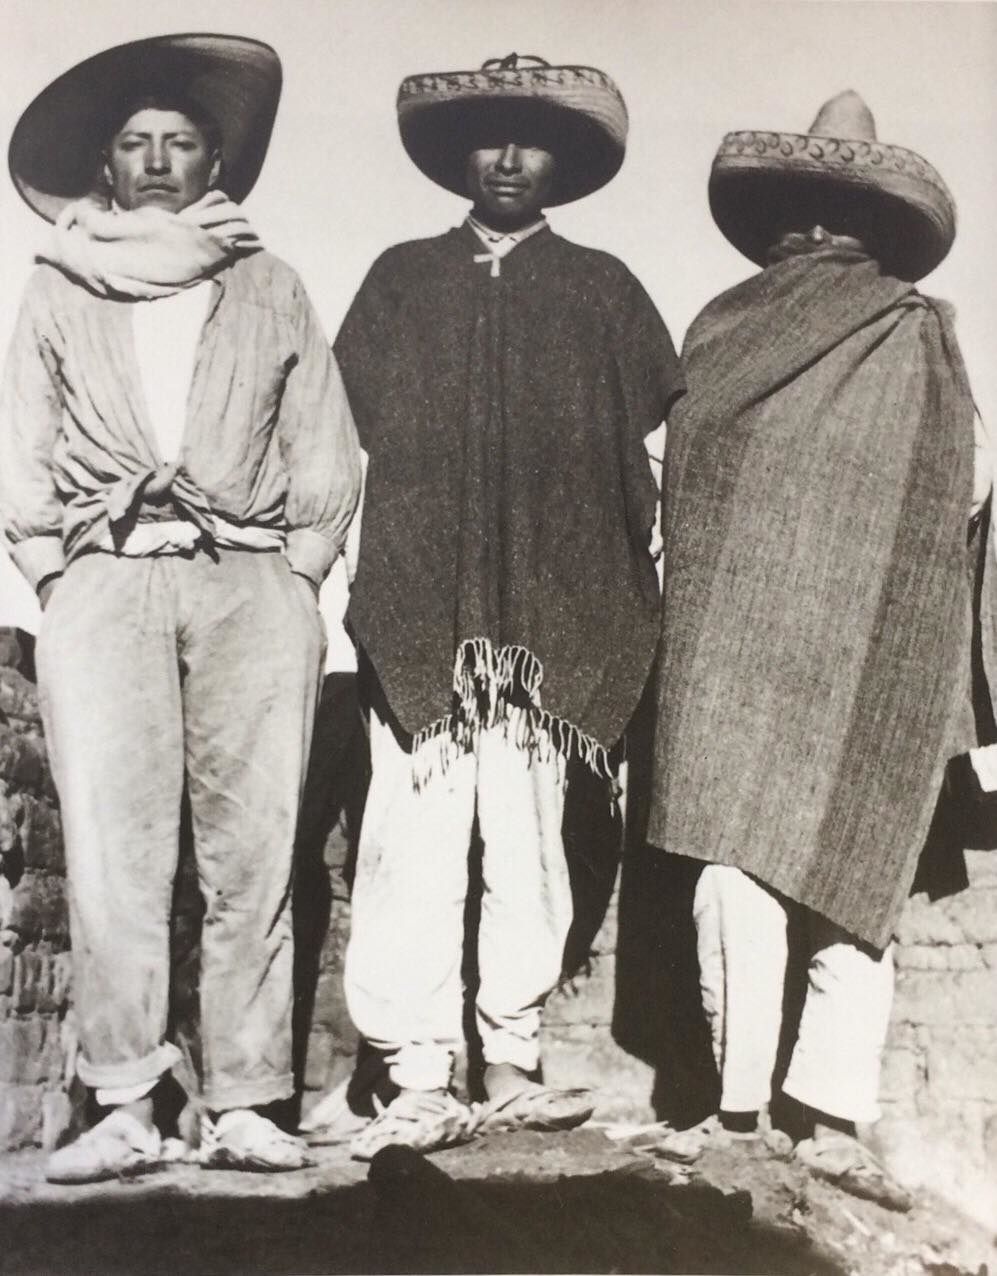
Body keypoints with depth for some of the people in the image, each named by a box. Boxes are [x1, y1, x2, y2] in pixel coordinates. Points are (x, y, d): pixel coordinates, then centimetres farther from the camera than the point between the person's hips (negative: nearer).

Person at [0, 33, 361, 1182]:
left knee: (252, 853, -5)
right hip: (101, 584, 0)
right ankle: (124, 1108, -4)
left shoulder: (269, 289, 17)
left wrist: (288, 574, 3)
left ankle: (241, 1105, 0)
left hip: (251, 584, 0)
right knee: (110, 853, -9)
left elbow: (327, 456, 14)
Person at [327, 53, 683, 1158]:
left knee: (528, 843, 3)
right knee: (415, 842, -6)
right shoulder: (400, 280, 15)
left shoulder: (600, 288, 14)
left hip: (552, 613, 1)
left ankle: (511, 1065, 12)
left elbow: (660, 439, 10)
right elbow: (343, 425, 10)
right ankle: (420, 1081, -2)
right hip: (418, 606, 0)